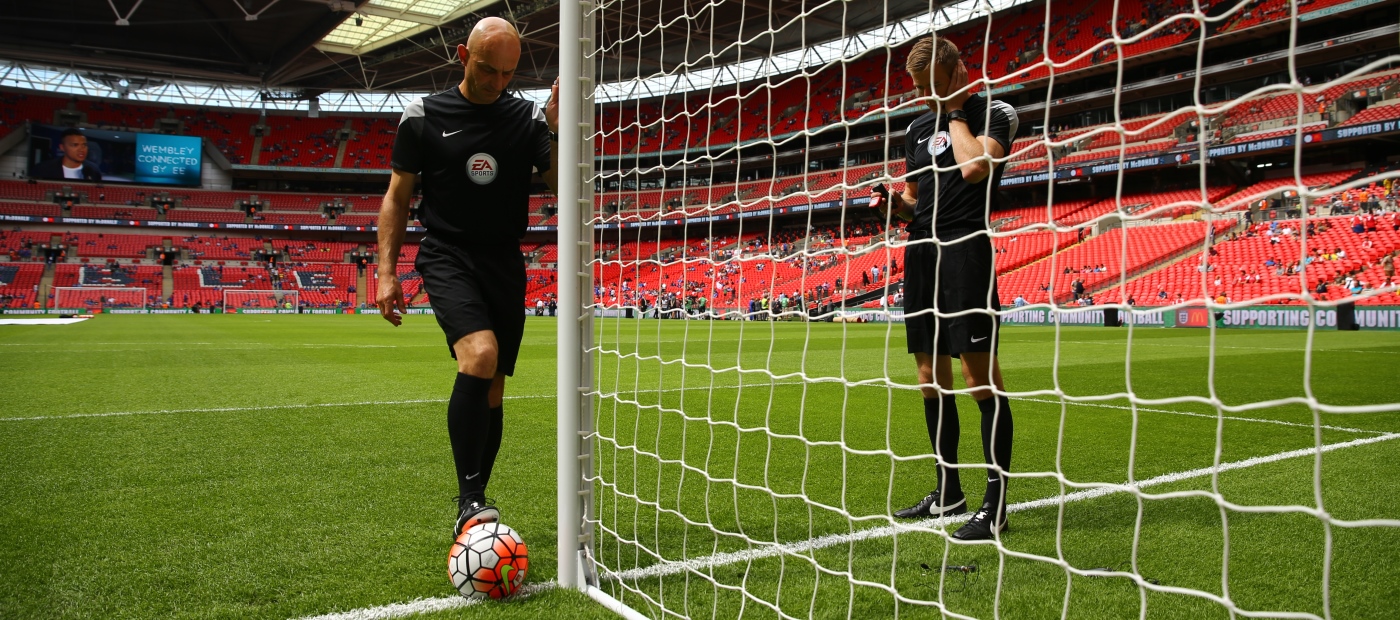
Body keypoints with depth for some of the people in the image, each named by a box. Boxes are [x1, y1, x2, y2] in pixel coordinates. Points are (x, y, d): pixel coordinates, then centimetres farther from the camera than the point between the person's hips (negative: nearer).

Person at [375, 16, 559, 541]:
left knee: (492, 390, 6)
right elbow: (397, 197, 6)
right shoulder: (423, 115, 1)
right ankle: (470, 502, -21)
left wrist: (558, 130, -20)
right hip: (447, 257, -3)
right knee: (480, 354, -28)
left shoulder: (528, 117, 4)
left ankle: (471, 510, 22)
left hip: (506, 263, 3)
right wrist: (387, 271, -2)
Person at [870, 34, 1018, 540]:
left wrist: (954, 112, -4)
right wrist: (895, 203, 3)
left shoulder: (995, 113, 1)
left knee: (979, 375, -10)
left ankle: (995, 505, -4)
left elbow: (974, 167, -19)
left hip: (965, 249, -7)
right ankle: (948, 493, 20)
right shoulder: (918, 128, 20)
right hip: (921, 253, 7)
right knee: (931, 378, 9)